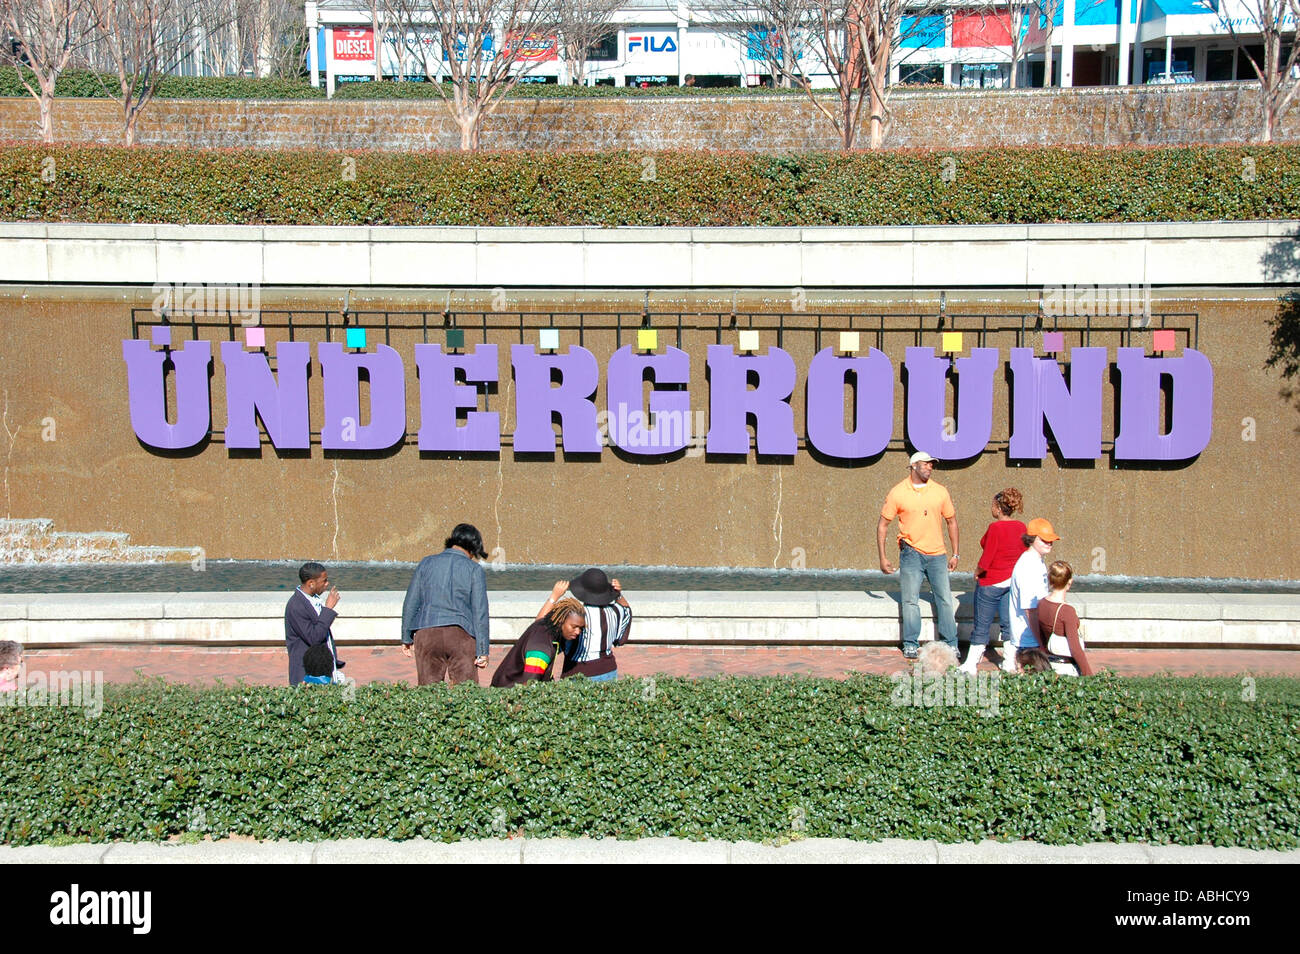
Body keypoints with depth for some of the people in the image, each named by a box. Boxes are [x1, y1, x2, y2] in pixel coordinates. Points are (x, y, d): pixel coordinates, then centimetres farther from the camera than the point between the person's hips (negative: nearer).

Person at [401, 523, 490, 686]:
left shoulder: (427, 563, 10)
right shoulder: (475, 570, 2)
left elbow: (410, 603, 9)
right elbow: (480, 611, -1)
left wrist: (406, 638, 16)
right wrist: (482, 651, 0)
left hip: (426, 632, 2)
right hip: (461, 635, -2)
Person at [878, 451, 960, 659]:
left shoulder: (940, 491, 5)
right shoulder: (898, 492, -3)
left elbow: (951, 522, 14)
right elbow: (882, 525, 2)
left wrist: (955, 554, 10)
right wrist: (882, 558, -3)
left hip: (937, 554, 2)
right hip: (911, 553, -2)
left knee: (945, 600, 2)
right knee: (910, 600, -1)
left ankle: (950, 645, 11)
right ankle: (911, 644, 10)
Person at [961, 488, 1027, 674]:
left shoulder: (996, 527, -19)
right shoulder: (1021, 527, 1)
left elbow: (986, 558, -20)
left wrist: (977, 572, -4)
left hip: (991, 582, -6)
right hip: (1012, 580, 6)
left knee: (982, 626, 2)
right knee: (1008, 623, 13)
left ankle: (971, 664, 9)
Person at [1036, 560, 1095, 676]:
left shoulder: (1041, 604, 2)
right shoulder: (1067, 611, -20)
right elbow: (1075, 648, -17)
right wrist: (1089, 675, -9)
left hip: (1051, 663, 7)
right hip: (1068, 667, -7)